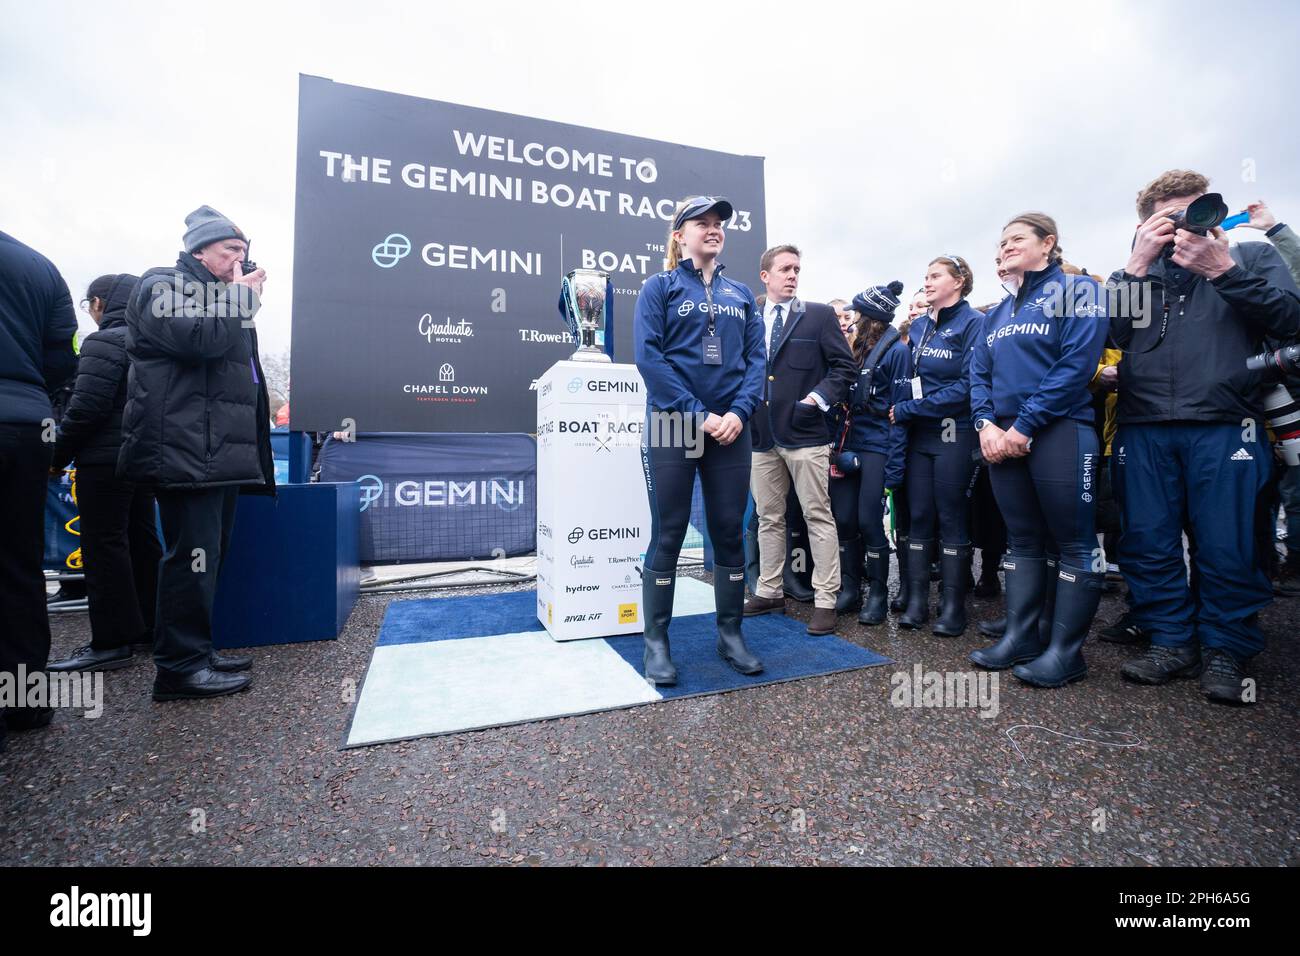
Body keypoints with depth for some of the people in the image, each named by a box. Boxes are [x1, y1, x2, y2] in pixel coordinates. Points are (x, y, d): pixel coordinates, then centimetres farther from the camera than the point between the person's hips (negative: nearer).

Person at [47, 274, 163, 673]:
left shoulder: (104, 342, -11)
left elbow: (86, 407, -16)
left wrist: (57, 455, -8)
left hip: (105, 460, -8)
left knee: (104, 545, -5)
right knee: (140, 540, 12)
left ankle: (112, 642, -2)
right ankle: (145, 626, 21)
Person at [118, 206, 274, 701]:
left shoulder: (221, 297, 27)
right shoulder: (164, 286, 1)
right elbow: (199, 339, -19)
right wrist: (242, 299, -8)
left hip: (220, 453, 10)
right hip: (187, 452, -10)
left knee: (206, 556, 12)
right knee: (194, 556, -9)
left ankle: (196, 652, 22)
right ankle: (181, 667, -1)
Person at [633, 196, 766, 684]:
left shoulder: (741, 293, 16)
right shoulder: (659, 287, 4)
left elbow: (755, 357, 8)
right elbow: (648, 356, -8)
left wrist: (738, 412, -10)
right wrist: (698, 415, -14)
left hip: (730, 428, 4)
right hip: (672, 426, -4)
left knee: (730, 531, 7)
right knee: (668, 533, 0)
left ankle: (731, 634, 21)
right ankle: (656, 642, 12)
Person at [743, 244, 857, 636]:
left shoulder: (819, 315, 4)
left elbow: (844, 366, 1)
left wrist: (818, 398, -11)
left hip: (805, 434, -4)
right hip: (762, 435, 4)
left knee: (819, 517, -1)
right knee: (768, 518, 12)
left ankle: (825, 600, 7)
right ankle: (769, 592, 24)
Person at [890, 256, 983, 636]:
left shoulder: (974, 323, -6)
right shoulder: (918, 326, 13)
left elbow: (967, 385, -15)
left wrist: (908, 410, -14)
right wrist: (902, 413, -2)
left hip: (954, 434, -5)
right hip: (918, 435, 5)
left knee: (953, 518, 1)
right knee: (919, 516, 5)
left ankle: (954, 605, 12)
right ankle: (917, 600, 12)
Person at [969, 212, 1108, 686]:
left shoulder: (1076, 291, -1)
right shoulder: (998, 313, 18)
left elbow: (1077, 365, -13)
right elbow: (978, 372, 12)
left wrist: (1024, 425, -17)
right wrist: (986, 423, -5)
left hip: (1059, 431, -6)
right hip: (1003, 436, 7)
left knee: (1073, 542, 1)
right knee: (1021, 540, 11)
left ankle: (1065, 650, 9)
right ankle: (1020, 637, 19)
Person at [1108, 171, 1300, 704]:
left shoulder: (1252, 255, 16)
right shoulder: (1136, 273, 18)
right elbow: (1111, 331, 1)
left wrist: (1224, 269, -6)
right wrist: (1139, 263, -3)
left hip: (1224, 424, -1)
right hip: (1144, 429, 2)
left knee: (1227, 549, -1)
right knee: (1147, 545, 3)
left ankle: (1225, 651, 14)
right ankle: (1171, 642, 16)